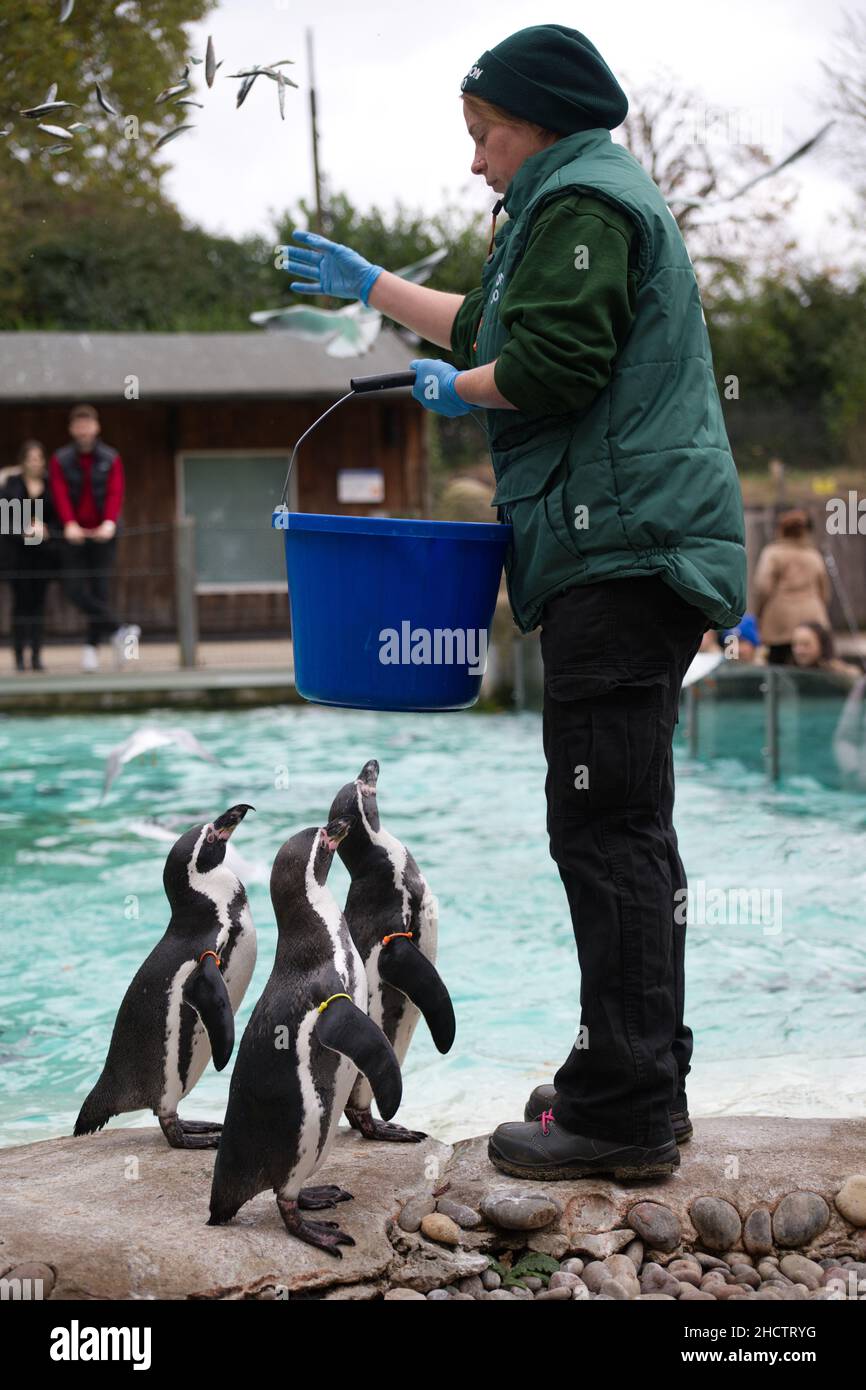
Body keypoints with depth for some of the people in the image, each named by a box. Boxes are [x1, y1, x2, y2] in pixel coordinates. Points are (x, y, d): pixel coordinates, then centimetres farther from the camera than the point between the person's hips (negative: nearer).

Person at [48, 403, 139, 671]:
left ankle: (92, 646, 8)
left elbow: (115, 493, -7)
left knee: (99, 589, -2)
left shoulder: (111, 459, 5)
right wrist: (70, 524, -26)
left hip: (103, 533, 0)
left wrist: (109, 522, -26)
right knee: (74, 588, -13)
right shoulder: (60, 460, 5)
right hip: (75, 534, 1)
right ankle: (118, 629, -8)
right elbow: (60, 494, -8)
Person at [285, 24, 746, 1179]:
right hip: (628, 555, 11)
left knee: (607, 827, -12)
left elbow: (547, 368, -18)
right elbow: (493, 329, 40)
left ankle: (623, 1109, -10)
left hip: (621, 554, -11)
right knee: (626, 828, 12)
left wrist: (456, 388, 1)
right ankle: (644, 1083, 18)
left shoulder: (581, 199, -5)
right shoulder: (590, 201, 28)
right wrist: (372, 288, 46)